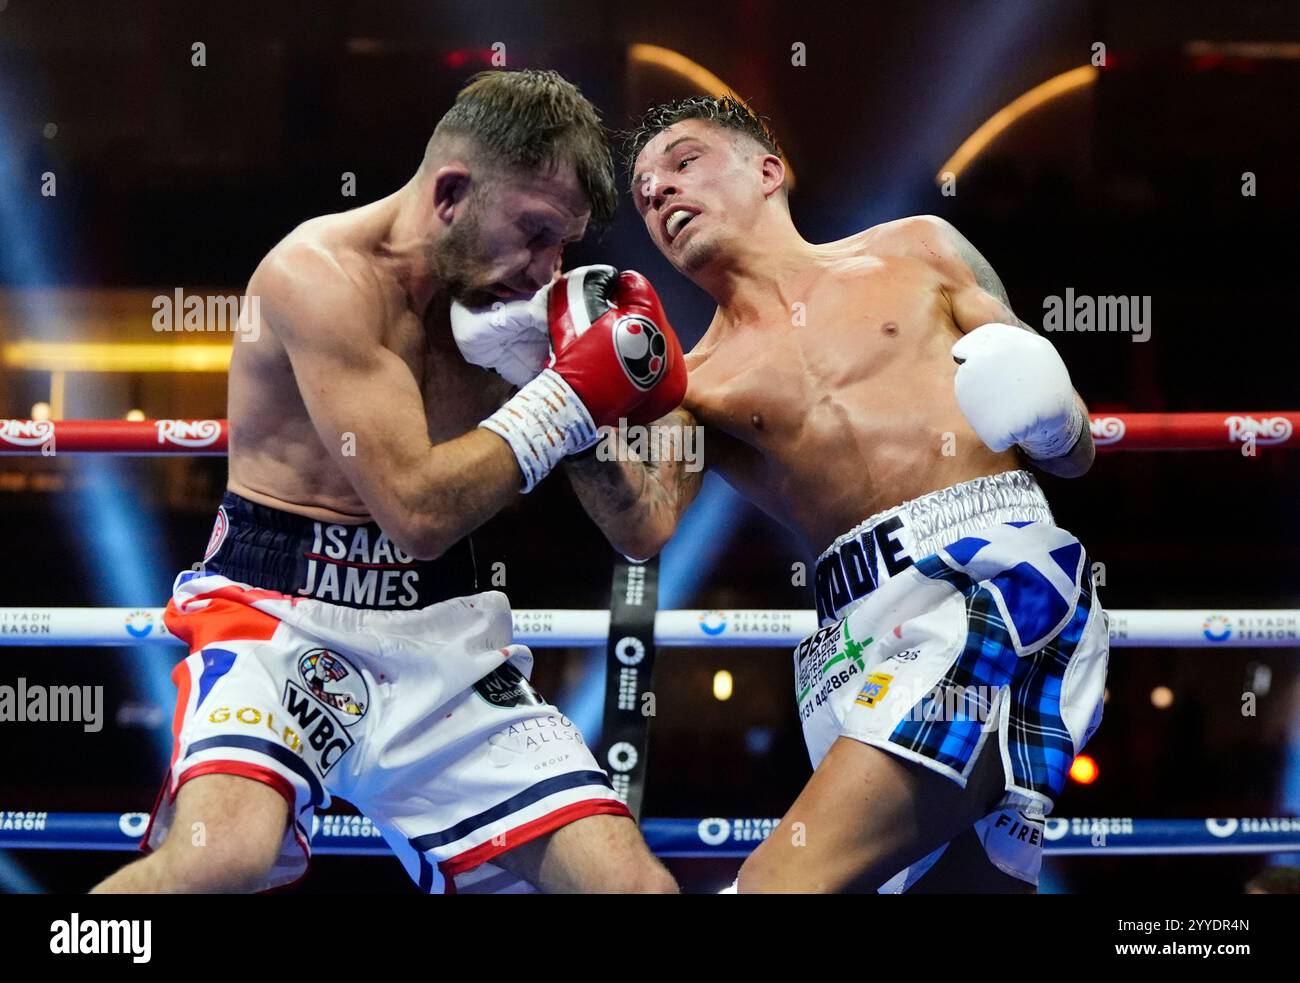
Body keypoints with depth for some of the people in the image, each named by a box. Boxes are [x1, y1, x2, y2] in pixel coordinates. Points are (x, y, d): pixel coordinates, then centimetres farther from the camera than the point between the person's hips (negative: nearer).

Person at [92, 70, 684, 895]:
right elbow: (419, 509, -20)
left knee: (634, 882, -6)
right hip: (285, 610, -6)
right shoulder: (322, 273, -14)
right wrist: (571, 393, -14)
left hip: (442, 630, 6)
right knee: (222, 856, -33)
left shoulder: (495, 282, 7)